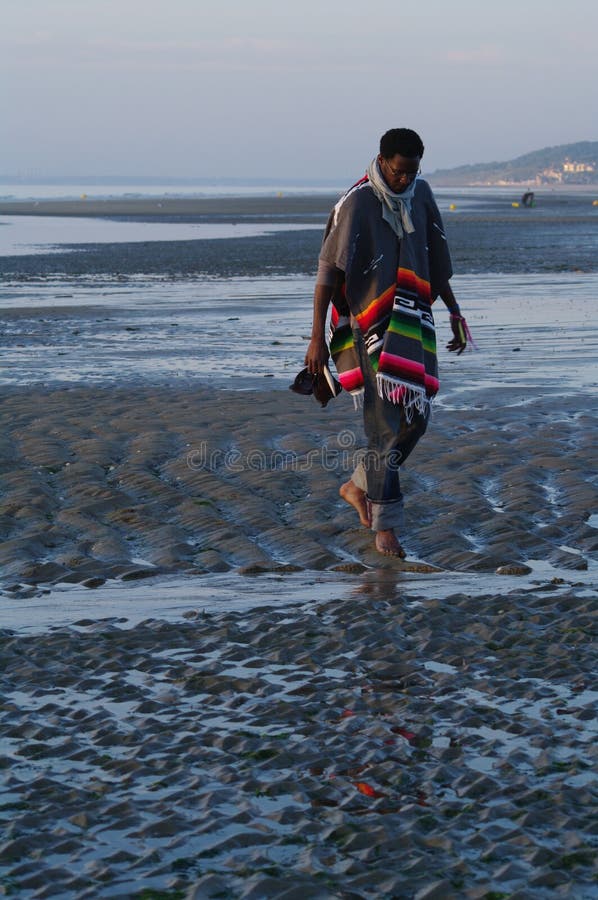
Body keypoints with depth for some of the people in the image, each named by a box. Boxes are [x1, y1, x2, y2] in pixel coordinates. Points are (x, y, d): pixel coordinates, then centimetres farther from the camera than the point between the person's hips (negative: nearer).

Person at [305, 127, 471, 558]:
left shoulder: (421, 195, 6)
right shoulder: (355, 204, -14)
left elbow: (434, 261, 17)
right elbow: (328, 271, -14)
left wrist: (455, 313, 18)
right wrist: (317, 337, -17)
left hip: (410, 324, 6)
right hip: (369, 326, -6)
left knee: (416, 416, 5)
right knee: (384, 422, -7)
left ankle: (359, 486, 26)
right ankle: (385, 525, 3)